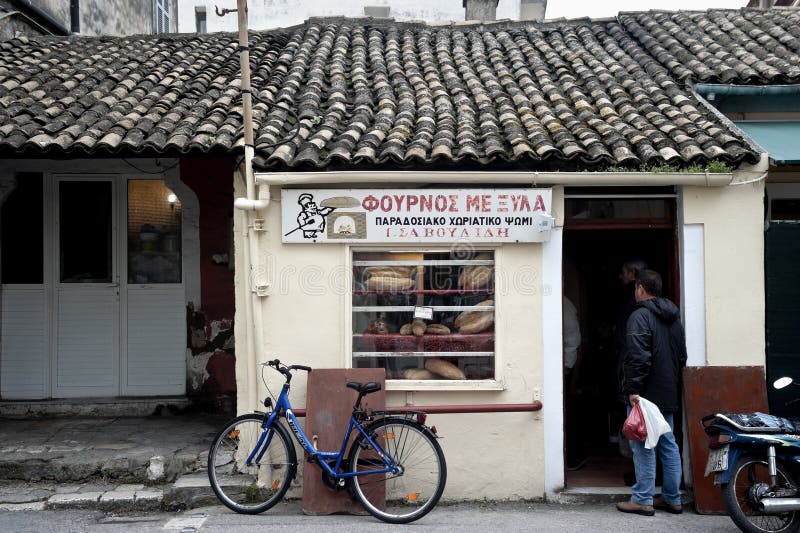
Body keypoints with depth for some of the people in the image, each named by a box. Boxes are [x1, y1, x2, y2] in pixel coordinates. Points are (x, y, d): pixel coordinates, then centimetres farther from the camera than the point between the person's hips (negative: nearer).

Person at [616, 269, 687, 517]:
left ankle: (642, 500, 1)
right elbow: (682, 356, 20)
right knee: (668, 444, 12)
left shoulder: (640, 316, -14)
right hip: (668, 394, 8)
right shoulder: (673, 317, 14)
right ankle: (672, 498, 18)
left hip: (646, 394, -8)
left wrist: (633, 390, -20)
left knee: (643, 446, -3)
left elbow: (638, 357, -22)